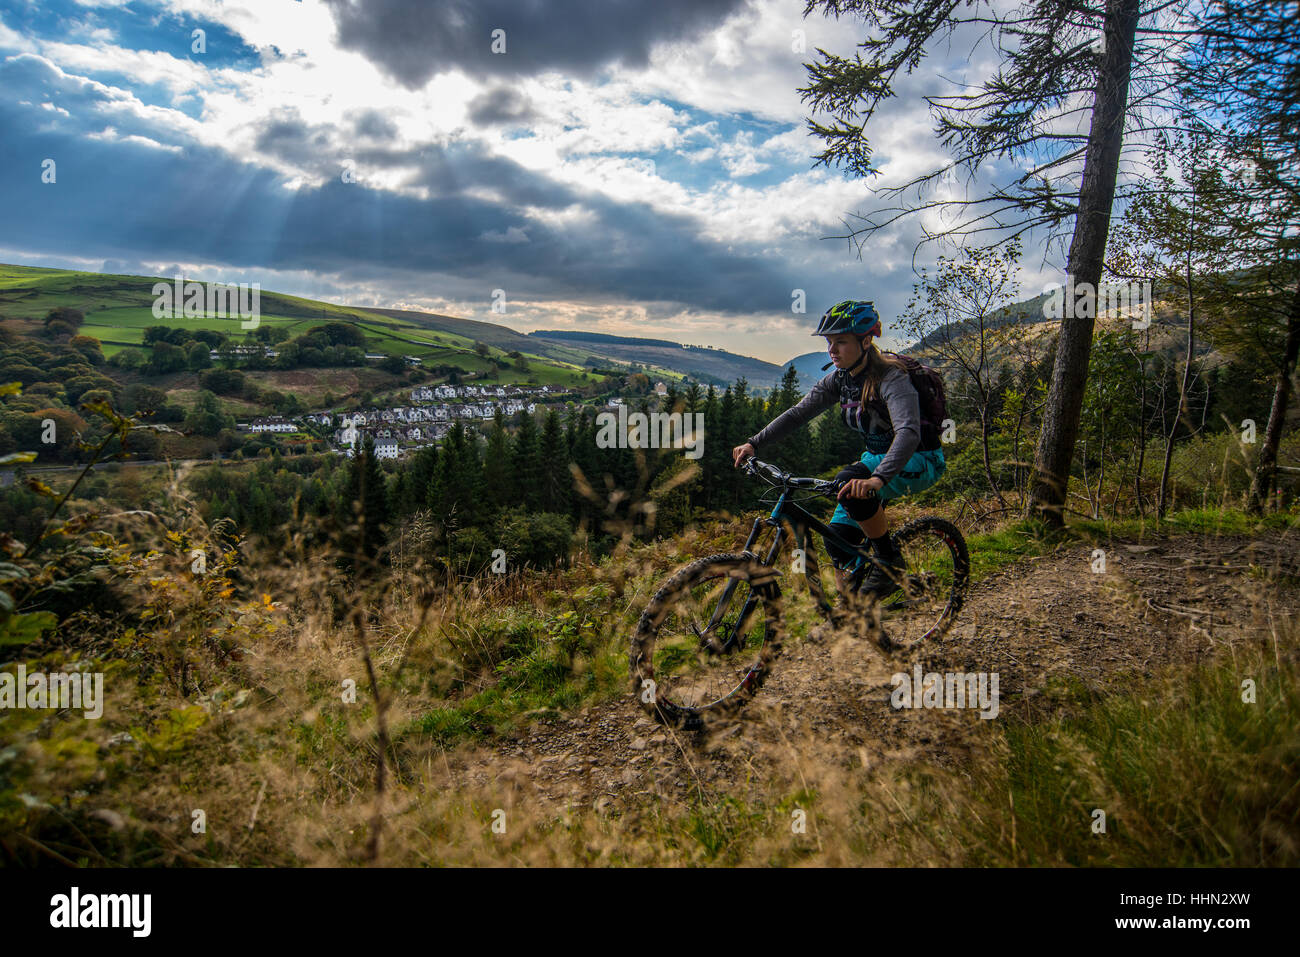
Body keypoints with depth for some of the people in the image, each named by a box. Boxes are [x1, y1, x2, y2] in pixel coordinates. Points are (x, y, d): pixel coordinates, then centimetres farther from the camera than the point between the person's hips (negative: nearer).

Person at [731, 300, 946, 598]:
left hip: (920, 461, -7)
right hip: (877, 456, 7)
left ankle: (890, 561, -16)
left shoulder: (891, 378, -26)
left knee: (851, 481, -35)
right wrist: (753, 443, -19)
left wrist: (877, 478, -57)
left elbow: (908, 432, -41)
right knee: (837, 540, -4)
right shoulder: (840, 378, -4)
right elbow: (798, 413, -5)